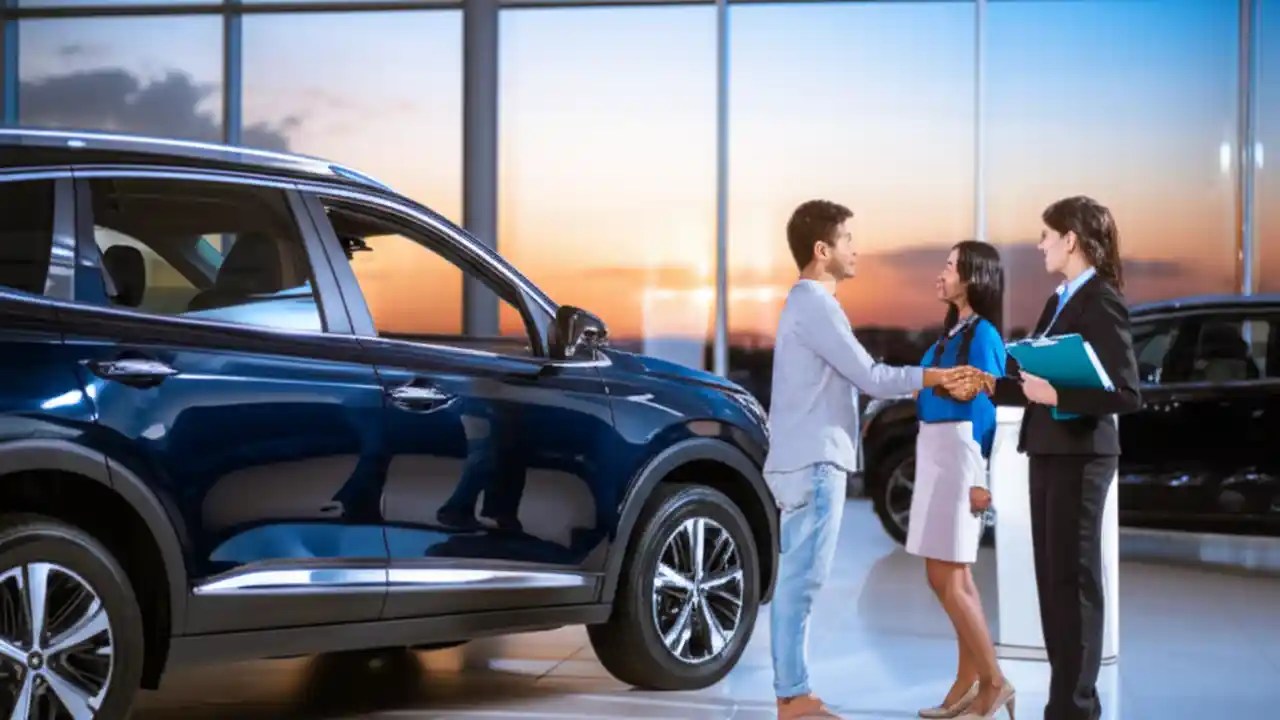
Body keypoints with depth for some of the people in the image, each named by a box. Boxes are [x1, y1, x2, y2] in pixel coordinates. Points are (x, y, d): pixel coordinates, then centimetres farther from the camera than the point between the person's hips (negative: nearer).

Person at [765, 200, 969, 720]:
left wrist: (924, 380, 14)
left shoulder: (808, 303, 19)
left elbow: (850, 378, 18)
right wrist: (931, 378, -2)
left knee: (798, 579, 9)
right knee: (801, 579, -8)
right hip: (812, 462, -10)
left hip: (810, 459, 10)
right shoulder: (815, 305, -13)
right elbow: (868, 377, -14)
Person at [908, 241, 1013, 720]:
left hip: (959, 455, -9)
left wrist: (981, 477, -16)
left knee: (948, 579, -6)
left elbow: (988, 405, -14)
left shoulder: (982, 334, -11)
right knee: (951, 578, 11)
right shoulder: (952, 331, 14)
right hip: (934, 454, 9)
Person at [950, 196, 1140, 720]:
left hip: (1080, 457, -9)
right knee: (1052, 579, 12)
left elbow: (1127, 395, -20)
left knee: (1074, 580, -2)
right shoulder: (1060, 301, 14)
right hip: (1048, 454, 9)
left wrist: (1057, 395, -25)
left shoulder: (1102, 303, -14)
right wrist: (992, 385, 9)